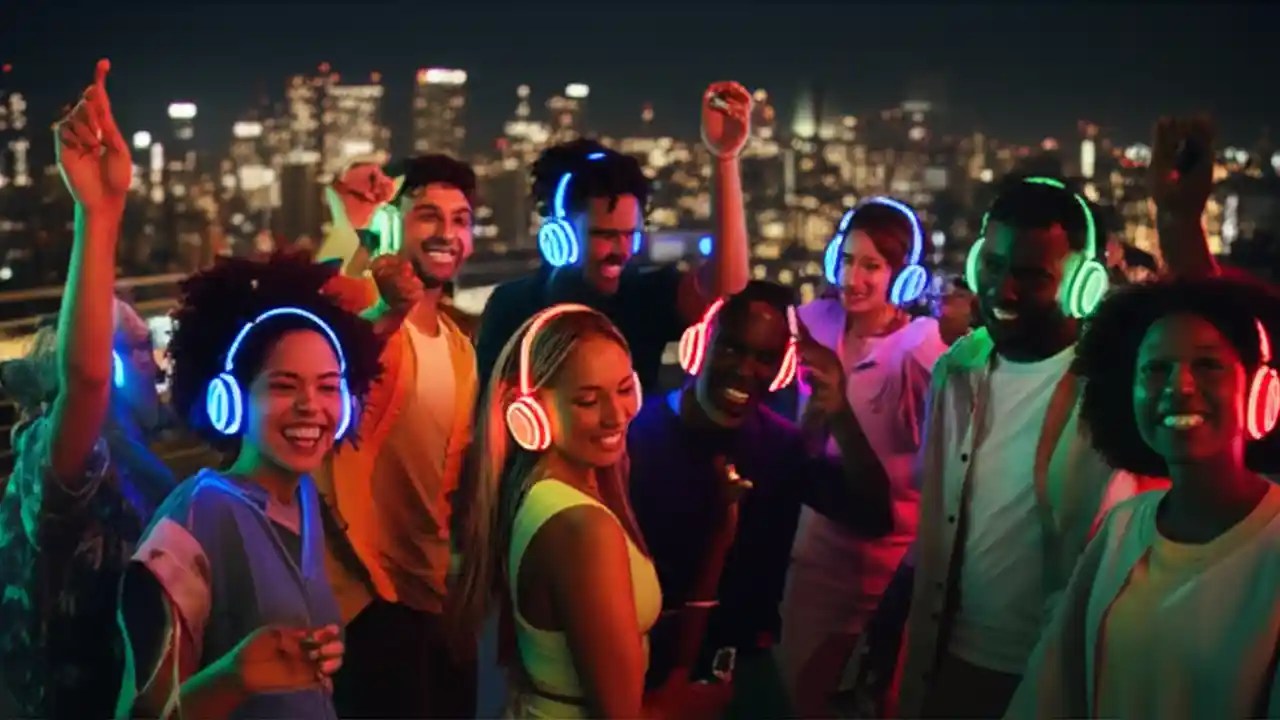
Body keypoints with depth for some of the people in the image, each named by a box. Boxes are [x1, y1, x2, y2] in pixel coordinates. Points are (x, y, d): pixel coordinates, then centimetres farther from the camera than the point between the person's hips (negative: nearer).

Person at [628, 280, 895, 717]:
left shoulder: (782, 443, -5)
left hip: (745, 662, 3)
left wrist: (840, 418, -29)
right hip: (646, 664, -3)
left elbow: (873, 519, -15)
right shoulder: (635, 435, -16)